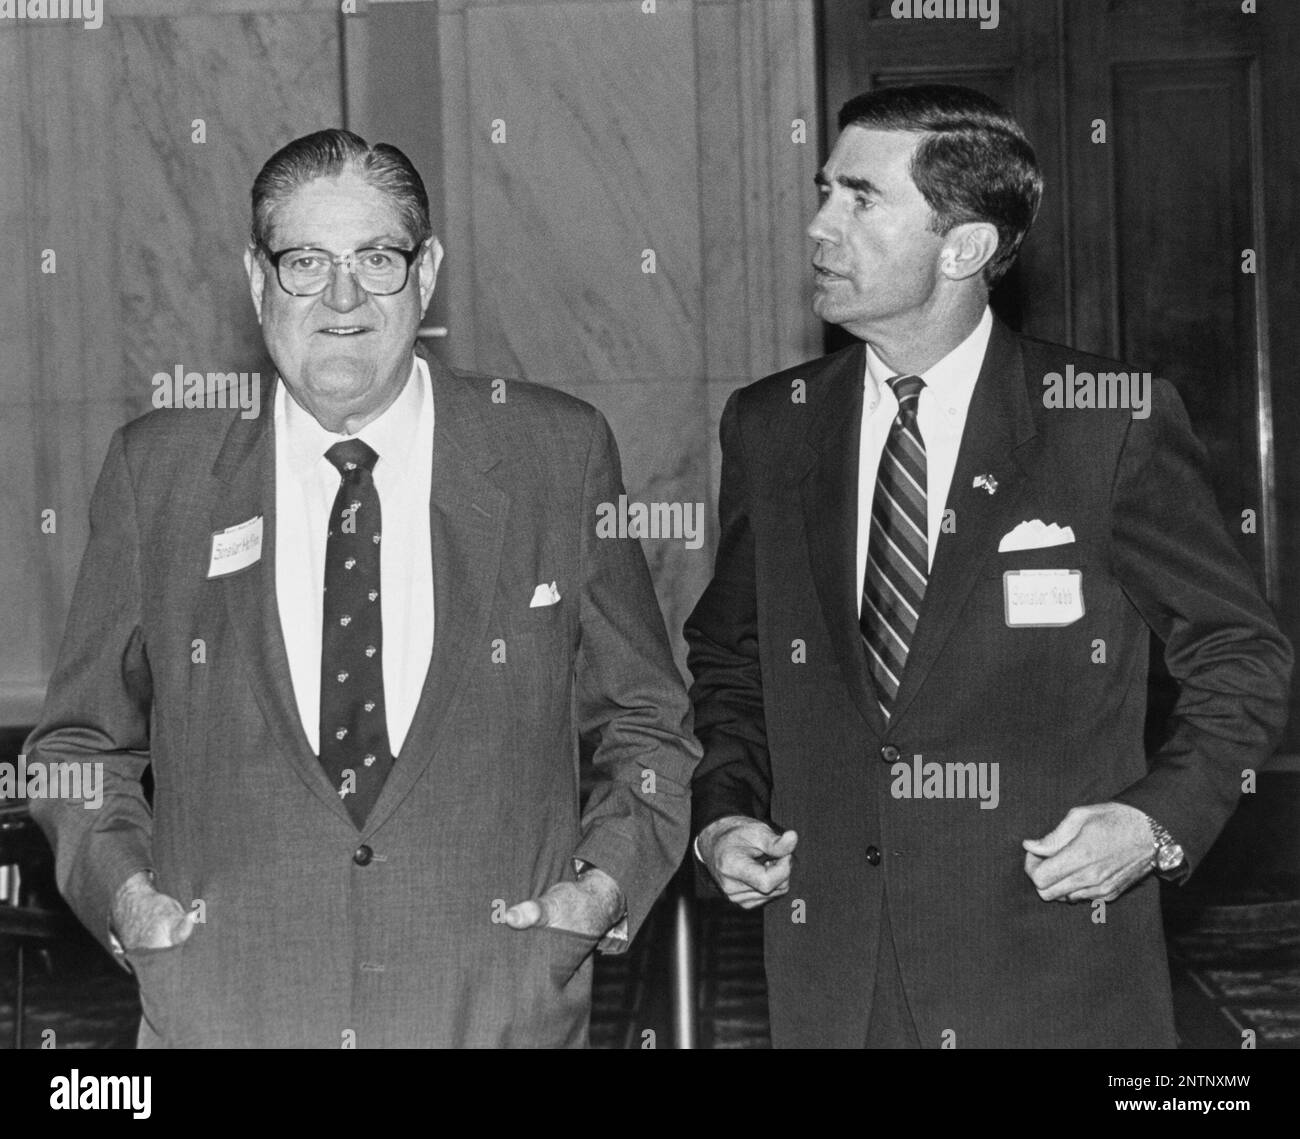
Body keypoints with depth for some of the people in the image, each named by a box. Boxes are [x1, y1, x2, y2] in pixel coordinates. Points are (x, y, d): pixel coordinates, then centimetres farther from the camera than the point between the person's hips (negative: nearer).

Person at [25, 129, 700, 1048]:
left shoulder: (559, 453, 0)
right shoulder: (159, 467, 2)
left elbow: (646, 725, 9)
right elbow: (82, 740, 11)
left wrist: (609, 879, -6)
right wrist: (120, 884, -4)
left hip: (497, 1009, 0)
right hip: (222, 1012, 1)